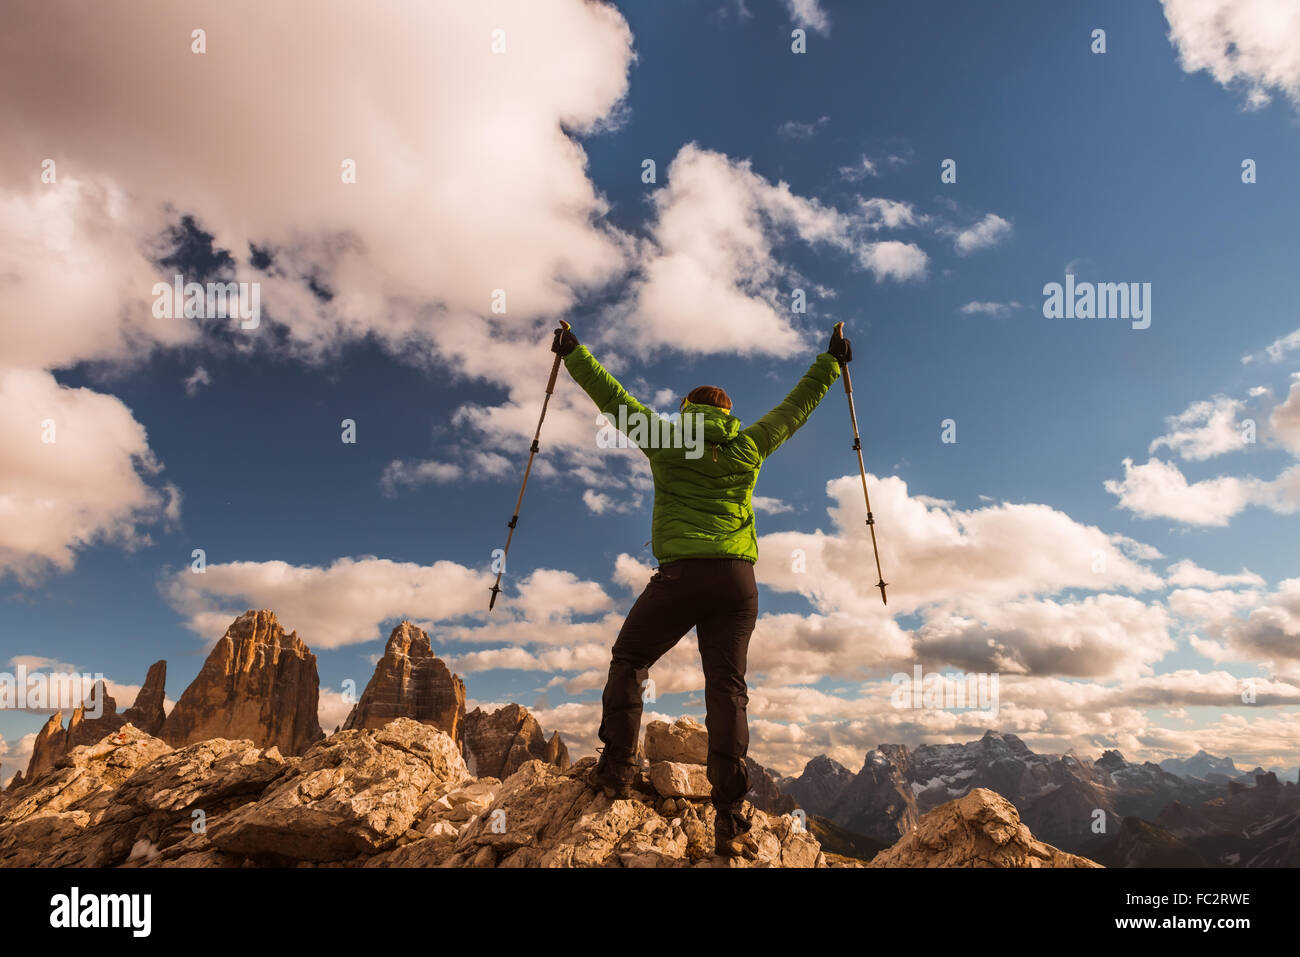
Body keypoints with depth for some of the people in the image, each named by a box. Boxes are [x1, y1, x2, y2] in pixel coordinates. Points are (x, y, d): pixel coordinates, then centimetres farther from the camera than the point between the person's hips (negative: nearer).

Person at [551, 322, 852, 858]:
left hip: (681, 575, -2)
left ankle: (617, 771, 11)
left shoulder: (667, 442, 8)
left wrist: (573, 354, 26)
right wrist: (830, 362, 36)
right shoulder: (748, 448, 12)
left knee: (628, 663, 16)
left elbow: (612, 398, 15)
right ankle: (730, 818, -1)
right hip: (738, 581, 2)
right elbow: (796, 407, 24)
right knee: (727, 688, 1)